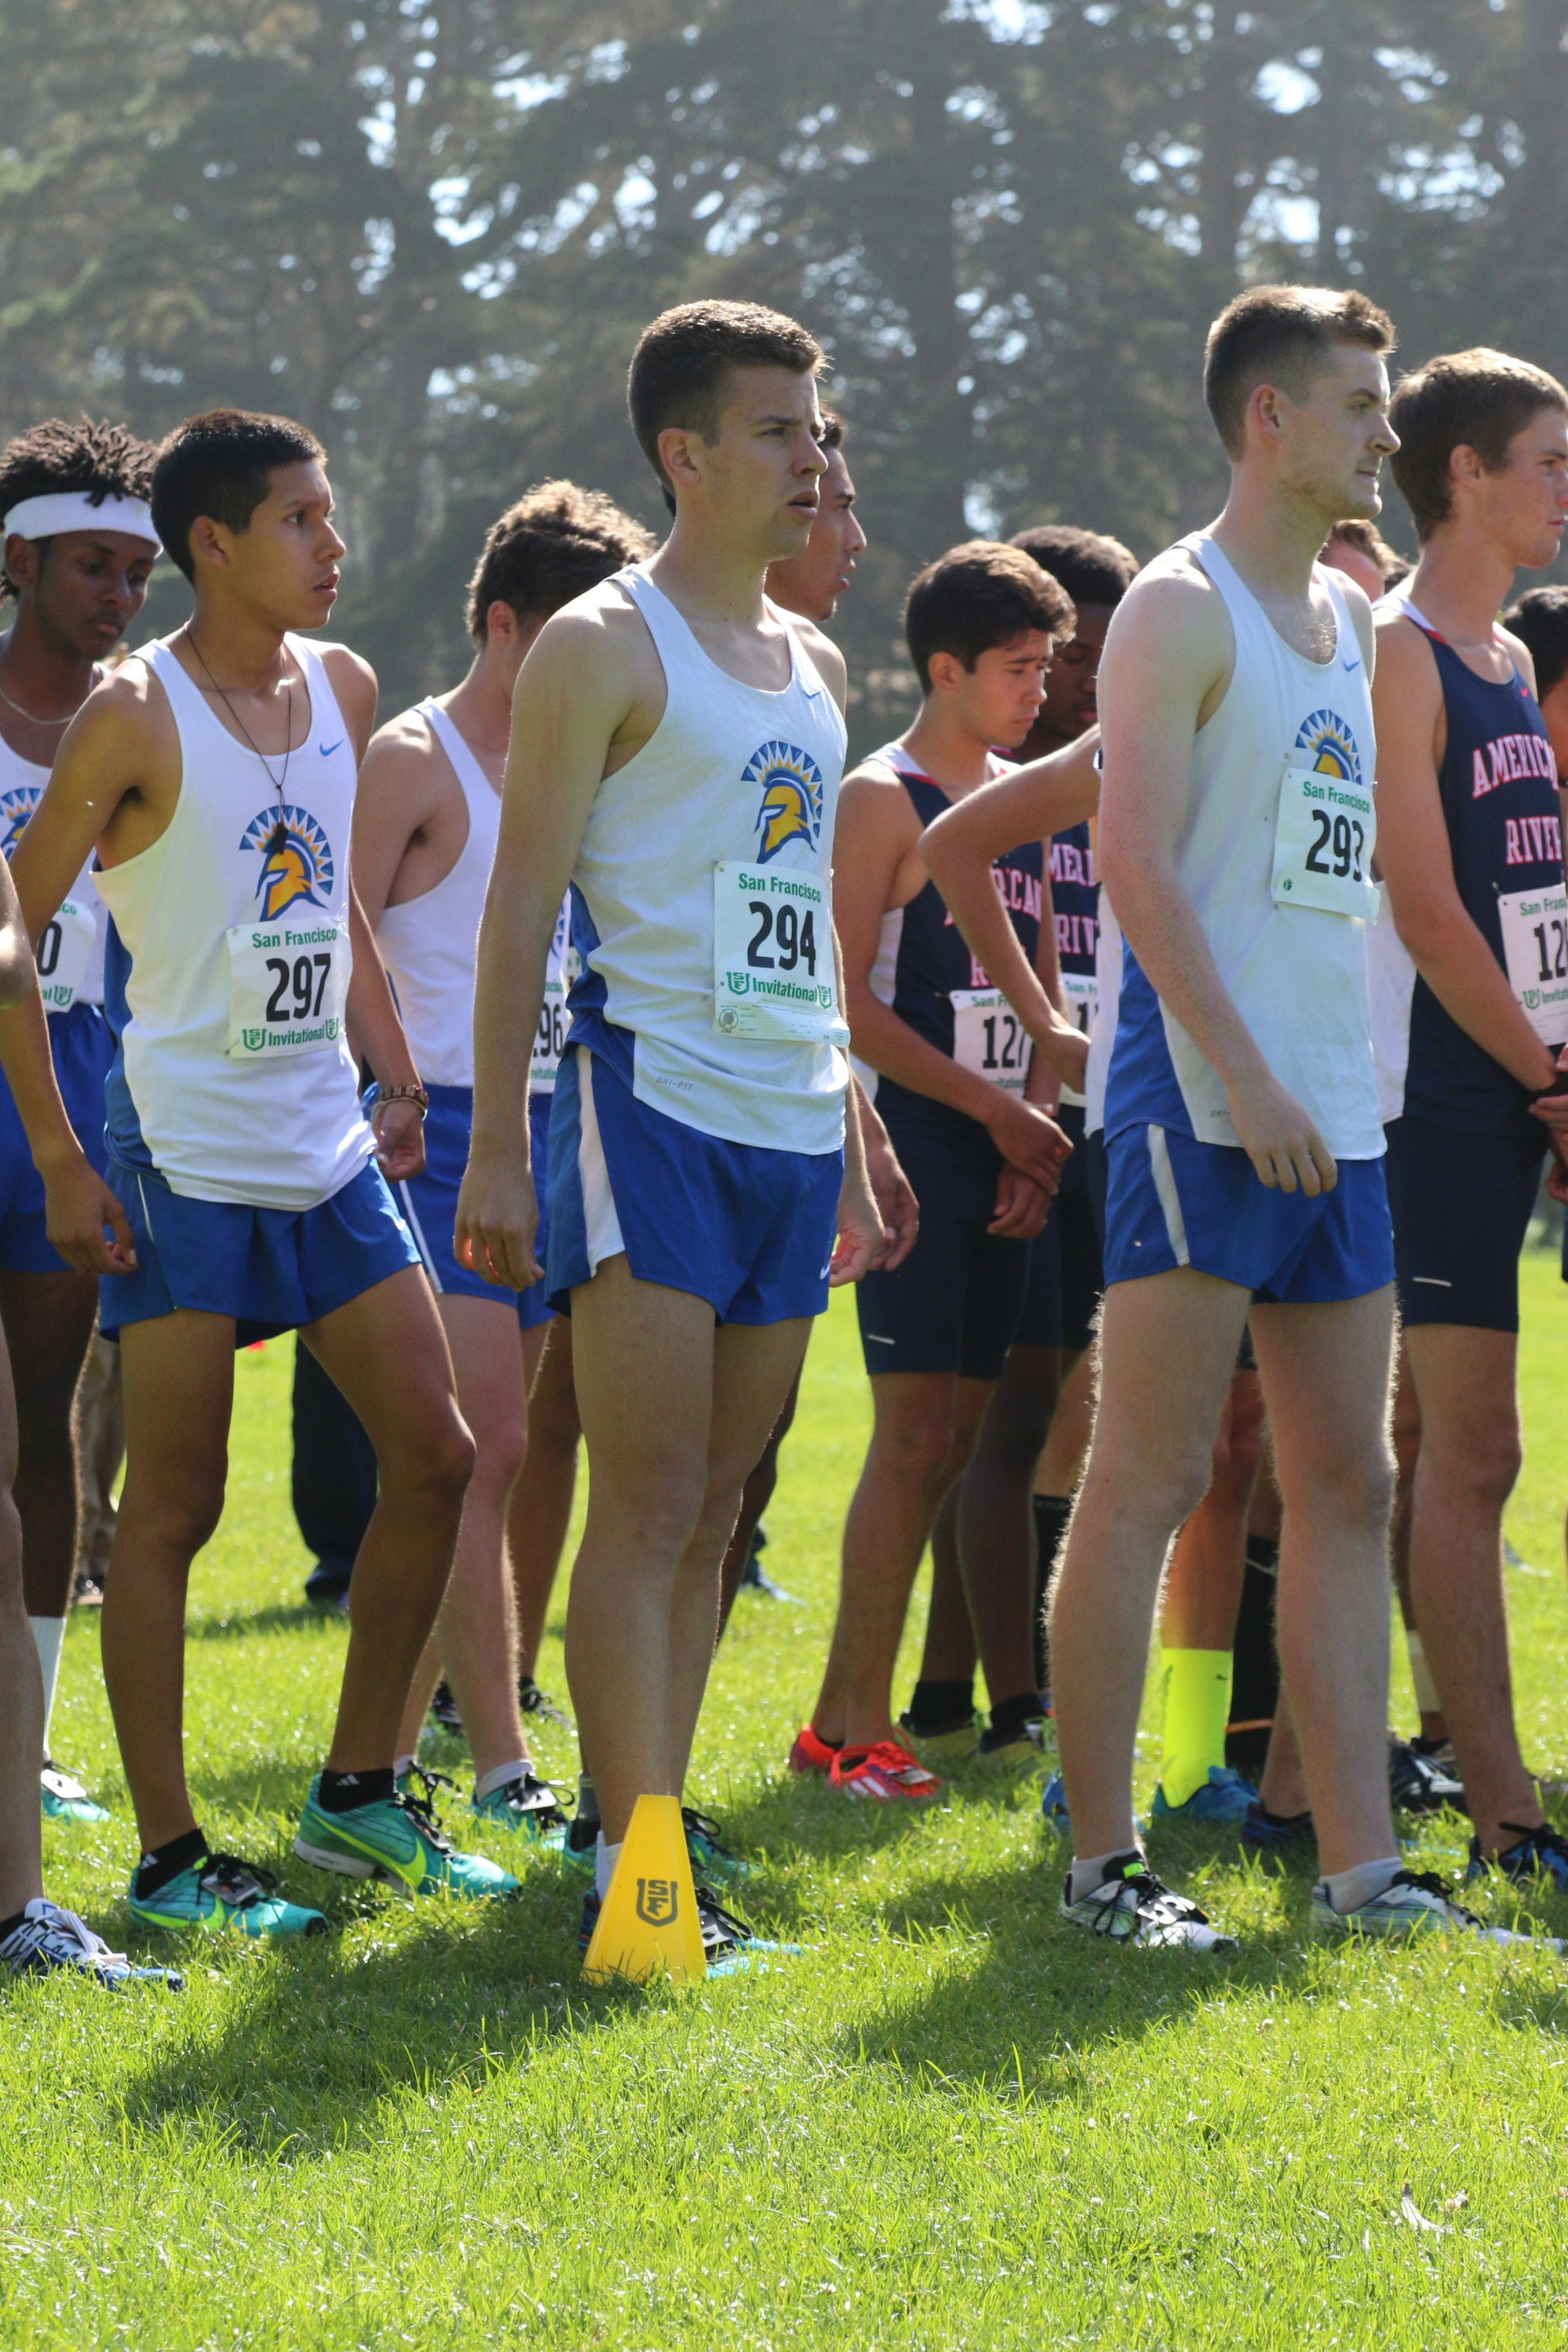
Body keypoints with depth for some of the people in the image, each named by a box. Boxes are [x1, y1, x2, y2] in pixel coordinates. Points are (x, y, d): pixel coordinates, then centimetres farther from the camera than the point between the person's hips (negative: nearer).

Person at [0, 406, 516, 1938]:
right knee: (172, 1510, -3)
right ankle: (168, 1859, 4)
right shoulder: (136, 716, -11)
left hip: (328, 1151, 7)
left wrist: (393, 1077, 14)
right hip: (187, 1162, -7)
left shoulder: (340, 690, 9)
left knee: (435, 1457, 6)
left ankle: (355, 1796, 19)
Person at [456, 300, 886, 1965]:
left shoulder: (813, 663, 18)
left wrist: (852, 1142, 20)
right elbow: (520, 906, -8)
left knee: (715, 1508, 7)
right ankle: (631, 1868, -11)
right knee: (648, 1501, -10)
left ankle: (648, 1836, 10)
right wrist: (494, 1152, -14)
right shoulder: (602, 647, -4)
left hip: (791, 1127, 7)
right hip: (651, 1107, -7)